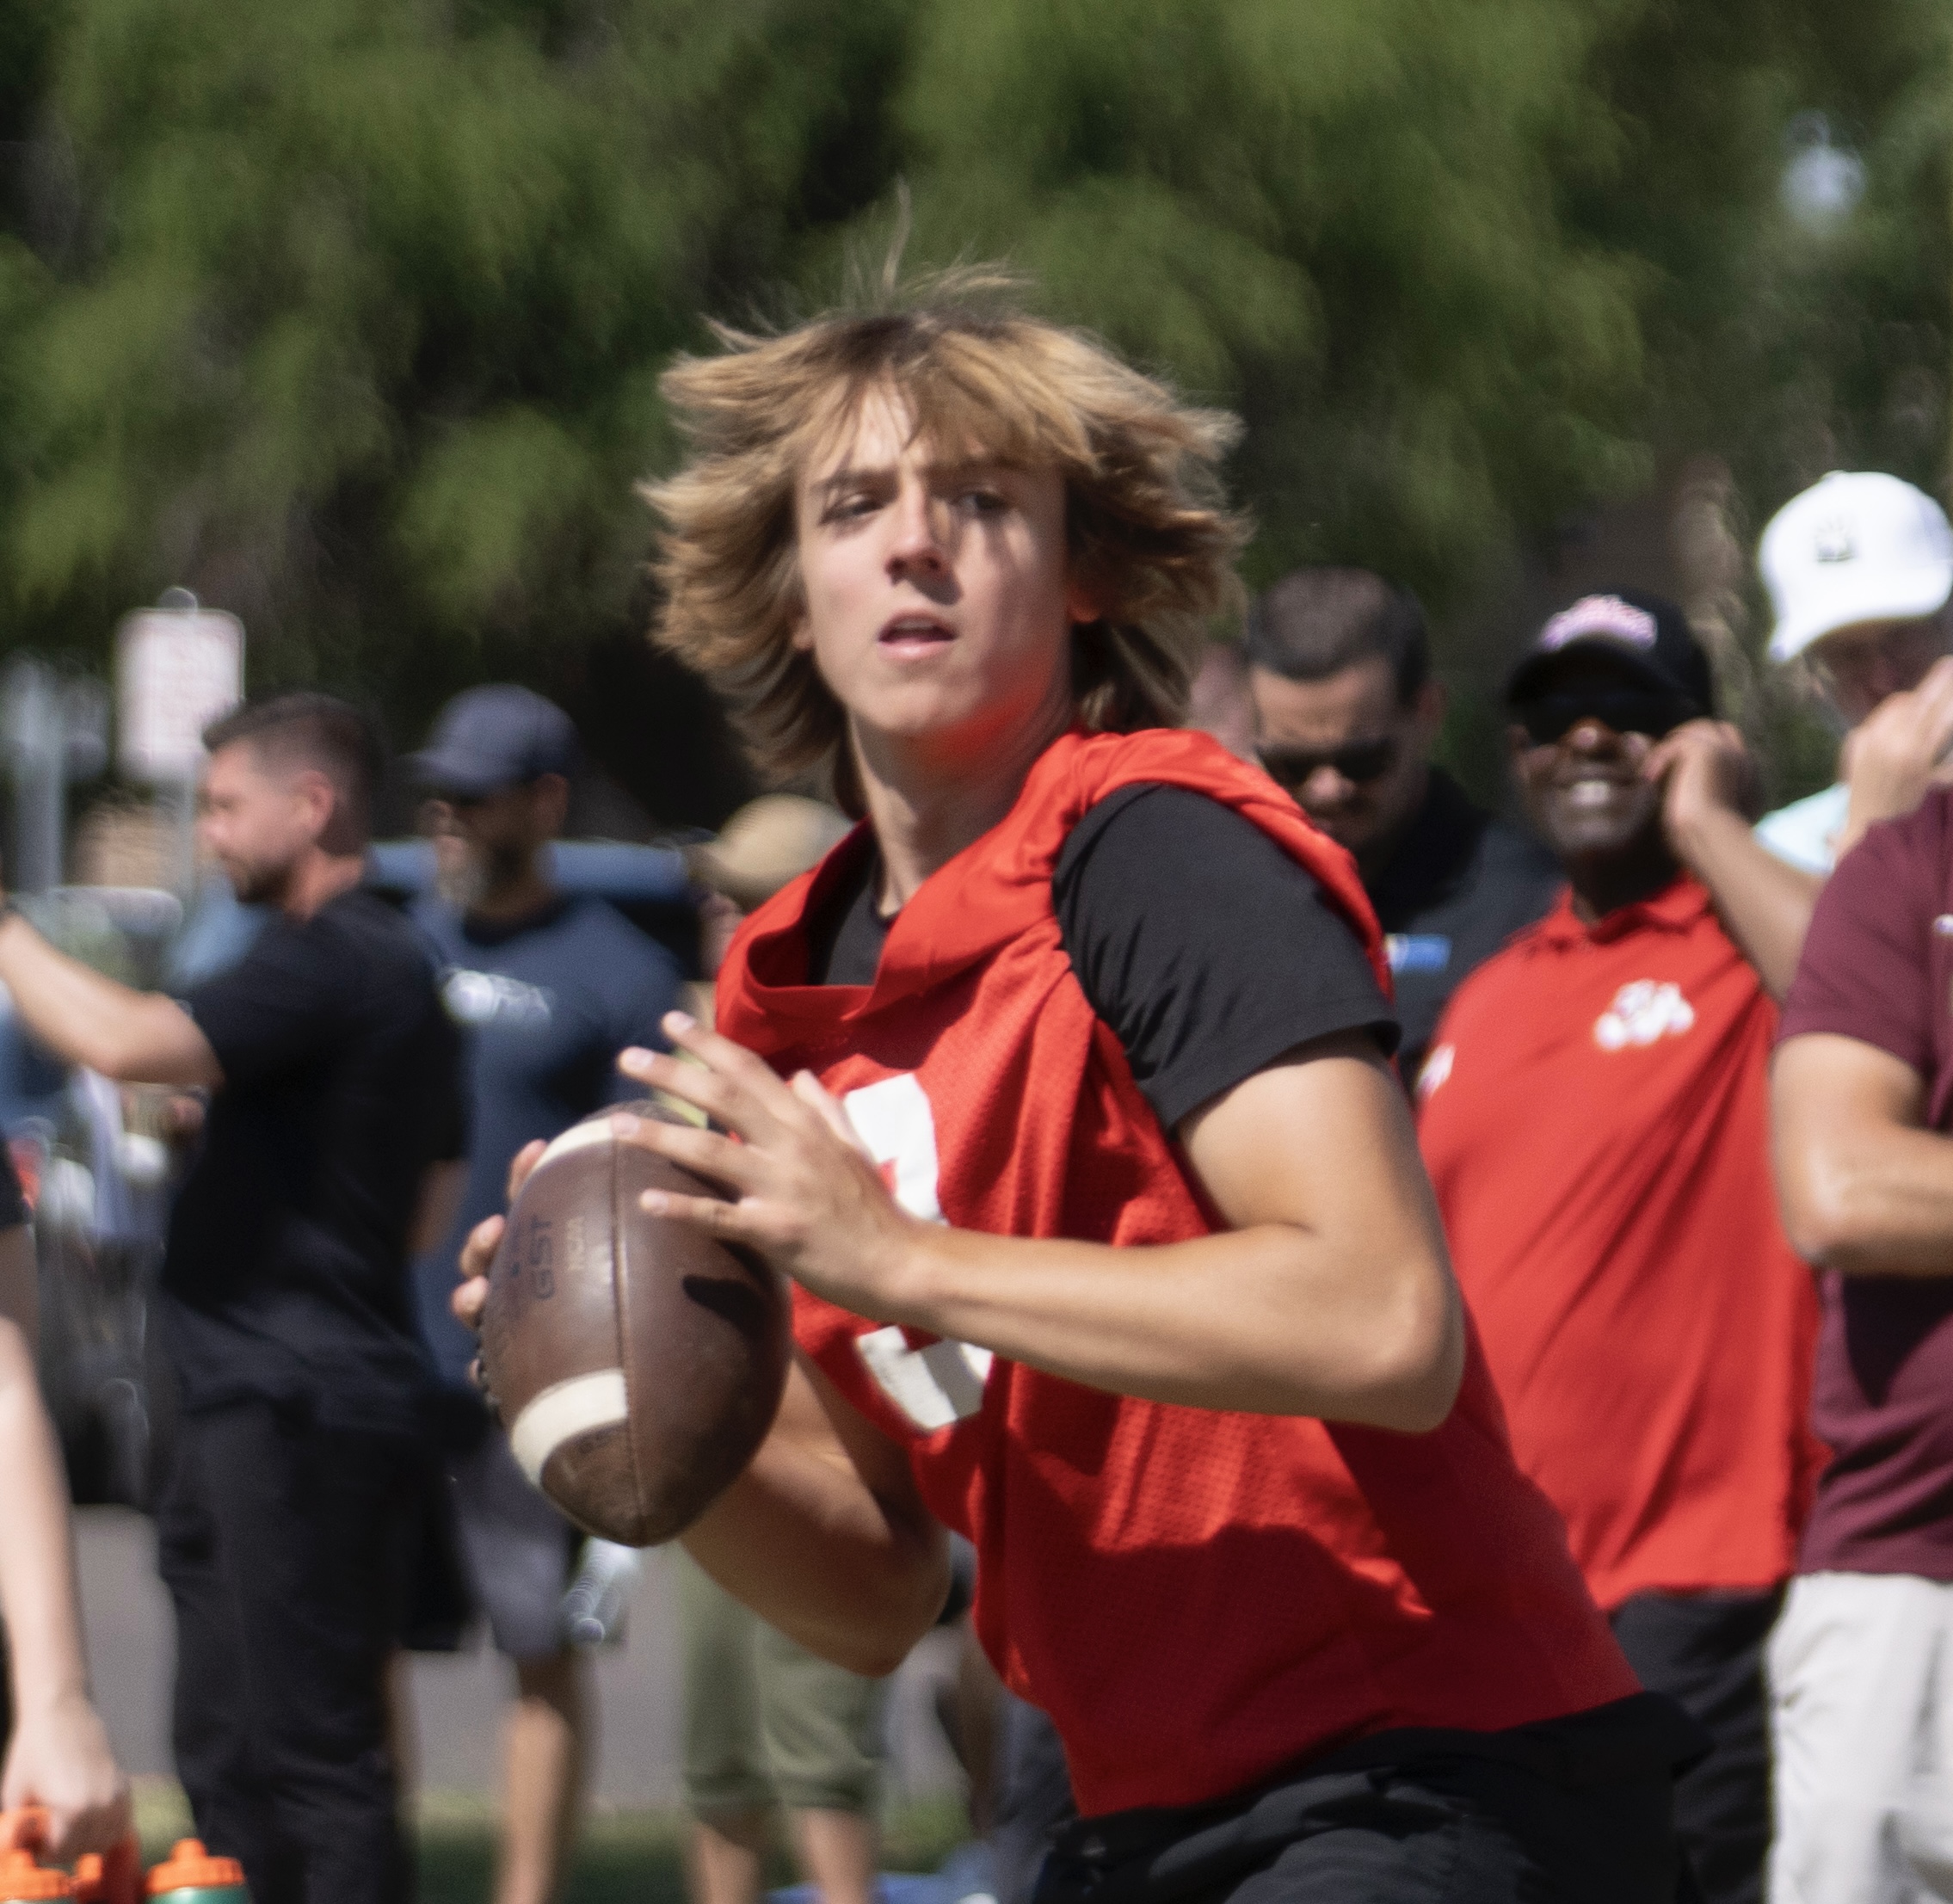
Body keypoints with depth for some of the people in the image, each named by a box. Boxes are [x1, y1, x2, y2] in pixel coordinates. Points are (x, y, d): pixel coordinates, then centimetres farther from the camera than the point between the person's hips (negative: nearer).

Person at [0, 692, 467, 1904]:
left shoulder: (328, 963, -14)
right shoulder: (394, 966, 20)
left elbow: (124, 1043, -27)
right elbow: (427, 1206, 26)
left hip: (294, 1406, -11)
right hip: (263, 1404, 11)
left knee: (315, 1747, -10)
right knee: (230, 1756, 13)